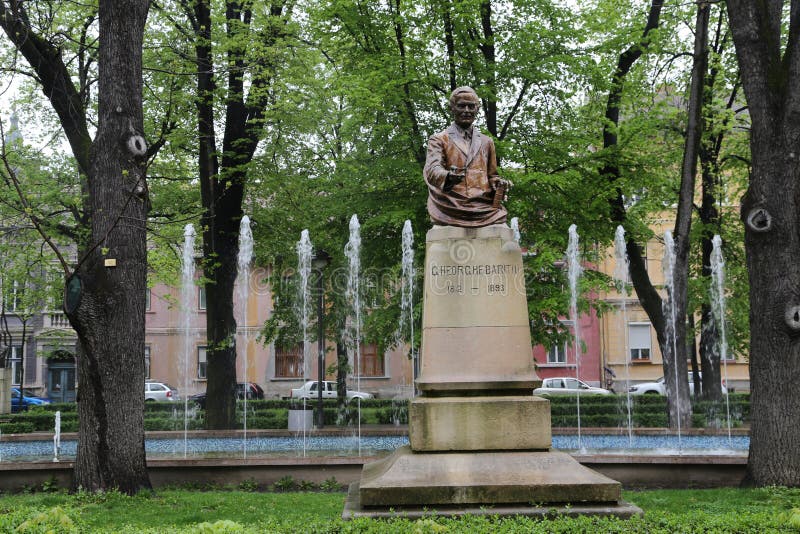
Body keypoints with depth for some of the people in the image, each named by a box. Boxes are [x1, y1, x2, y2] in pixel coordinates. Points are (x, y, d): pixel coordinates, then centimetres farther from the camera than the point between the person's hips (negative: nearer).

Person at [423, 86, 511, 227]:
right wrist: (448, 177, -28)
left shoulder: (486, 142, 26)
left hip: (483, 205, 3)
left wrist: (499, 184, 5)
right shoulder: (439, 140, 12)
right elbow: (431, 169, -5)